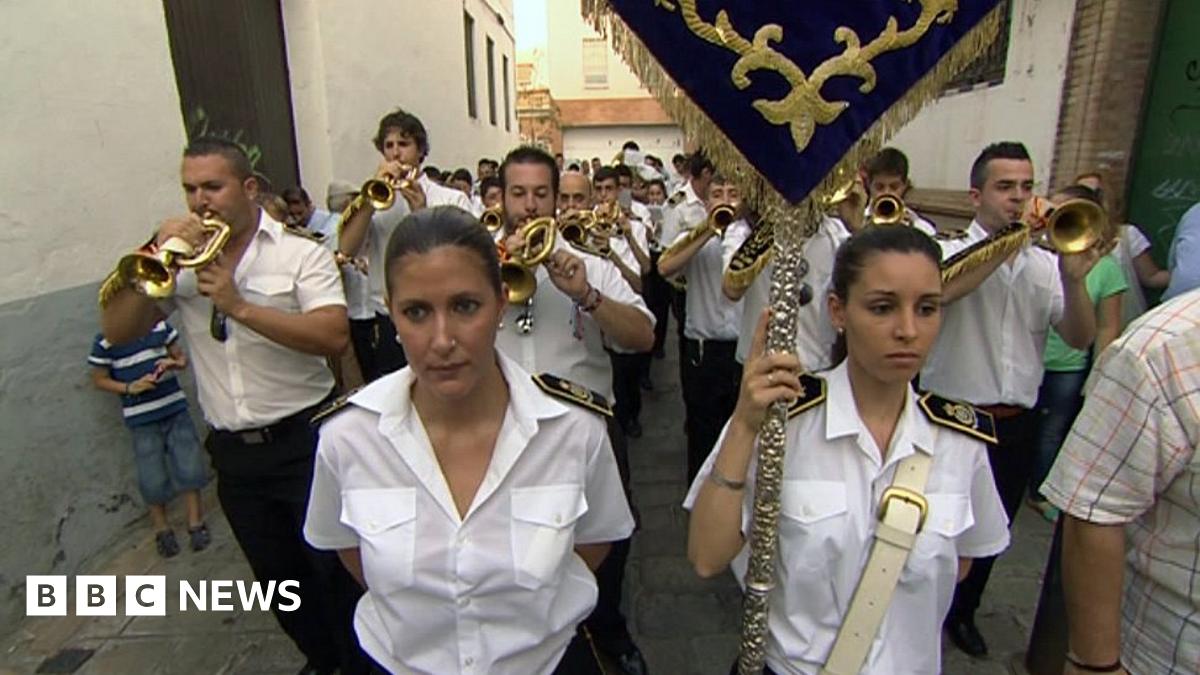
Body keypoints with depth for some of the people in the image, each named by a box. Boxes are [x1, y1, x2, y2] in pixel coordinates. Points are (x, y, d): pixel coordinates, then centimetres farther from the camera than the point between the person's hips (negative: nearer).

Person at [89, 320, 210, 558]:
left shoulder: (160, 326, 1)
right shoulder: (105, 342, -6)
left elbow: (181, 356, 11)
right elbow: (99, 380, 1)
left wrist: (175, 363, -12)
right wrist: (130, 388, -15)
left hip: (176, 408, 2)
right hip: (141, 419, -2)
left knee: (189, 467, 5)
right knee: (153, 478, 5)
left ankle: (195, 523, 19)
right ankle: (161, 529, 25)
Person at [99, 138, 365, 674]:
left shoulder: (300, 253, -8)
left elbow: (334, 336, -21)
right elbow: (117, 332, -1)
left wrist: (240, 306, -22)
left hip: (304, 442, -5)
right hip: (233, 453, 5)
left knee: (337, 569, 8)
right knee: (279, 579, 21)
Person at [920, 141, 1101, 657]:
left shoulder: (1045, 264, 5)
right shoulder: (950, 253, -7)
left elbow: (1080, 339, -2)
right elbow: (939, 290, -31)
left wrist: (1074, 279, -18)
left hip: (1016, 423, 5)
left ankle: (962, 611, 43)